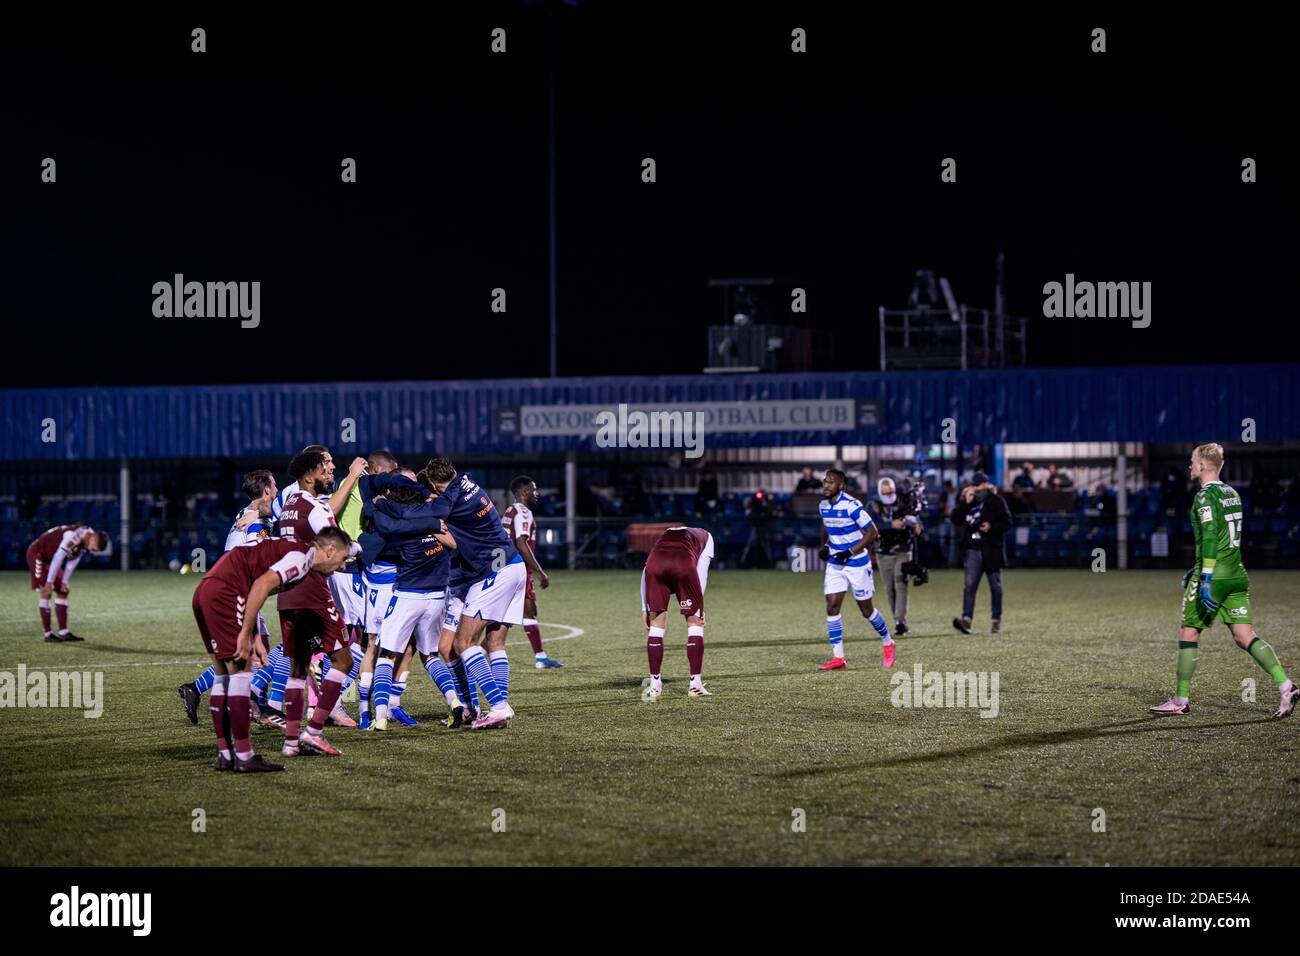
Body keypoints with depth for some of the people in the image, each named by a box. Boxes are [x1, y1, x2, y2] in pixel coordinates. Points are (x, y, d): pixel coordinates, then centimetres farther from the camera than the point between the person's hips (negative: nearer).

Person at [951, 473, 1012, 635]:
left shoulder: (996, 501, -2)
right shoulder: (968, 501, 9)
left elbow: (1007, 522, -4)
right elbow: (955, 519, -1)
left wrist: (991, 527, -19)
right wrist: (966, 503, -11)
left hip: (991, 550, -2)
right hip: (972, 549, 2)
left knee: (995, 586, 7)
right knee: (970, 585, -8)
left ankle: (997, 621, 15)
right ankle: (966, 619, -15)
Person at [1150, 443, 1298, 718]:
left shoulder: (1205, 496, -10)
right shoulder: (1232, 494, 16)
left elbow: (1209, 537, -20)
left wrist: (1206, 578, -23)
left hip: (1214, 577, -8)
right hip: (1237, 576, 8)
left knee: (1188, 634, 4)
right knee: (1245, 637, 3)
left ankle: (1181, 700, 9)